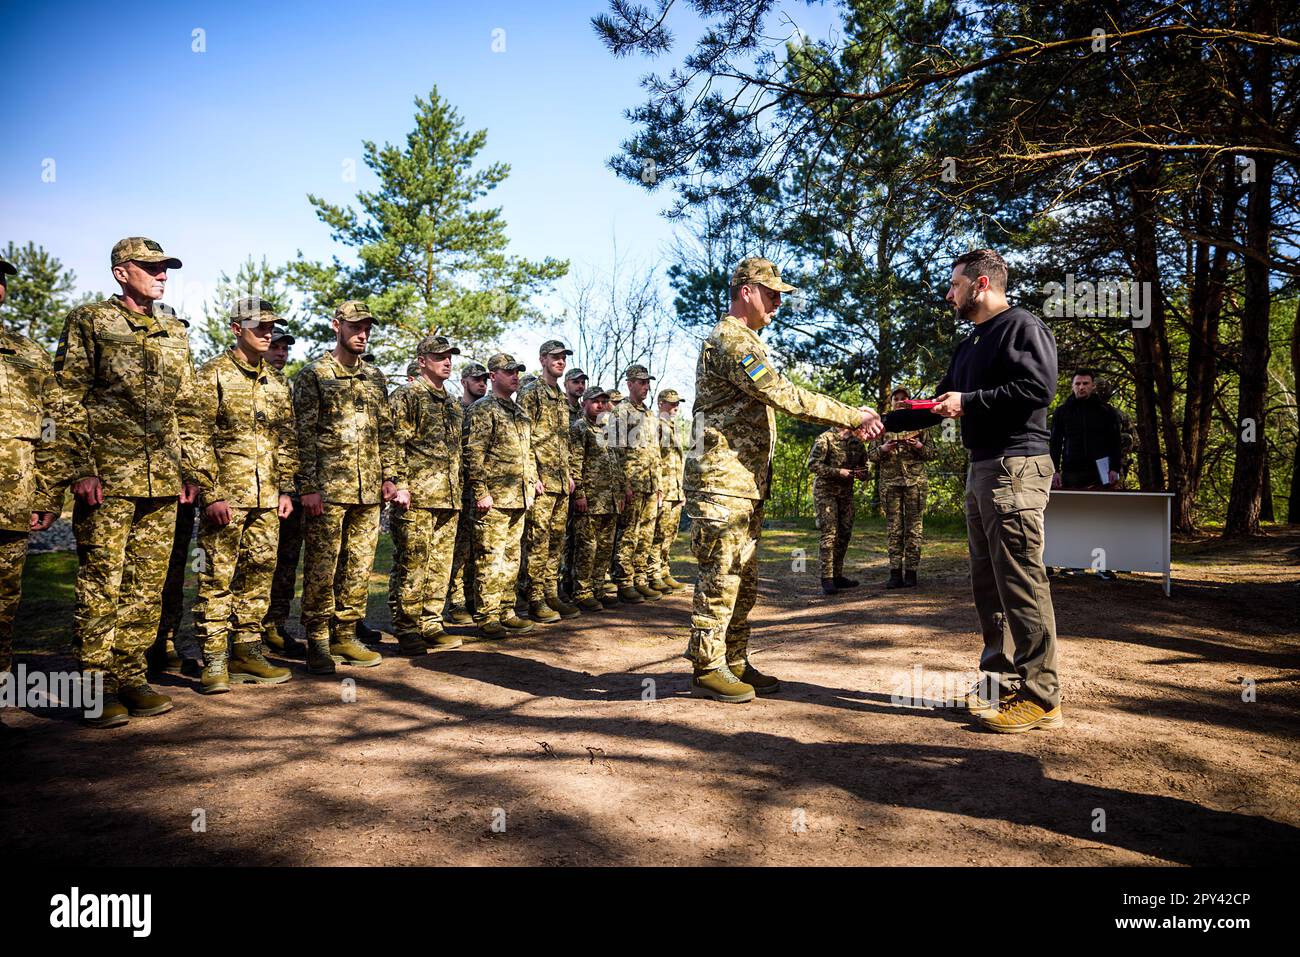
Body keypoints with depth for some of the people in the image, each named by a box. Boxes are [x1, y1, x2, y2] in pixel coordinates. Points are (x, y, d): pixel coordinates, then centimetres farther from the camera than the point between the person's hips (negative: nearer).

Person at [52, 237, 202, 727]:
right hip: (108, 479, -5)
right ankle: (98, 688, 7)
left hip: (162, 482, 5)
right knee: (101, 584, -1)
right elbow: (68, 401, -3)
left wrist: (190, 469, 13)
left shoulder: (174, 332, 17)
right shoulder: (88, 321, 2)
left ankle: (131, 677, 16)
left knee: (147, 586, 7)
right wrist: (81, 470, -11)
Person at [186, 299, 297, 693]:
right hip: (226, 495, -6)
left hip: (267, 498, 6)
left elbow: (287, 439, 19)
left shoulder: (276, 382, 17)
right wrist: (211, 494, -15)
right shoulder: (213, 374, -2)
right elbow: (198, 438, -9)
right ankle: (214, 661, 3)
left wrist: (286, 489, 11)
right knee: (217, 577, -4)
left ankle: (247, 652, 18)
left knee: (259, 575, 9)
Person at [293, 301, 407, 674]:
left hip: (369, 490, 5)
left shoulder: (375, 377, 16)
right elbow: (304, 435, -6)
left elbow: (386, 432, 17)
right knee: (321, 568, -1)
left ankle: (345, 637, 19)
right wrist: (308, 487, -12)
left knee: (359, 567, 8)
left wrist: (390, 478, 9)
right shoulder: (313, 374, 0)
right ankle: (318, 643, 8)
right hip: (328, 489, -5)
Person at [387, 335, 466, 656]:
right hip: (417, 497, -8)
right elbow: (395, 444, -10)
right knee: (410, 565, -4)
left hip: (449, 498, 8)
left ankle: (431, 626, 18)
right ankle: (406, 632, 3)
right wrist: (400, 486, -16)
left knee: (440, 566, 10)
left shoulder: (452, 404, 21)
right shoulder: (405, 396, -3)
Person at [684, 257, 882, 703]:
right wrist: (854, 417, -17)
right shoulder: (730, 340, -14)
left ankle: (735, 663, 21)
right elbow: (786, 395, -21)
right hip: (722, 480, -11)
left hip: (746, 483, 11)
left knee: (744, 578, 13)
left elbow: (780, 397, 18)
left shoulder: (746, 342, 23)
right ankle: (708, 669, 5)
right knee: (721, 576, -4)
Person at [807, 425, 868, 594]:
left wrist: (861, 474, -4)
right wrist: (838, 472, -23)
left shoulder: (857, 442, 10)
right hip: (825, 491, -7)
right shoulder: (826, 438, -10)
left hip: (846, 492, 7)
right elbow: (813, 464, -17)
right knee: (828, 533, -11)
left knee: (844, 534, 7)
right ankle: (827, 579, -10)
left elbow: (864, 465, 20)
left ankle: (837, 575, 17)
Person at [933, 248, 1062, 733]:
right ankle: (1001, 679, 20)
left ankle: (1040, 698, -4)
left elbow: (1038, 387, -19)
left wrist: (969, 401, -14)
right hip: (980, 470, 10)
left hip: (1016, 467, -10)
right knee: (987, 581, 11)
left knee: (1021, 582, -10)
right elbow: (944, 402, 28)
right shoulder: (970, 344, 23)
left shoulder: (1023, 326, -5)